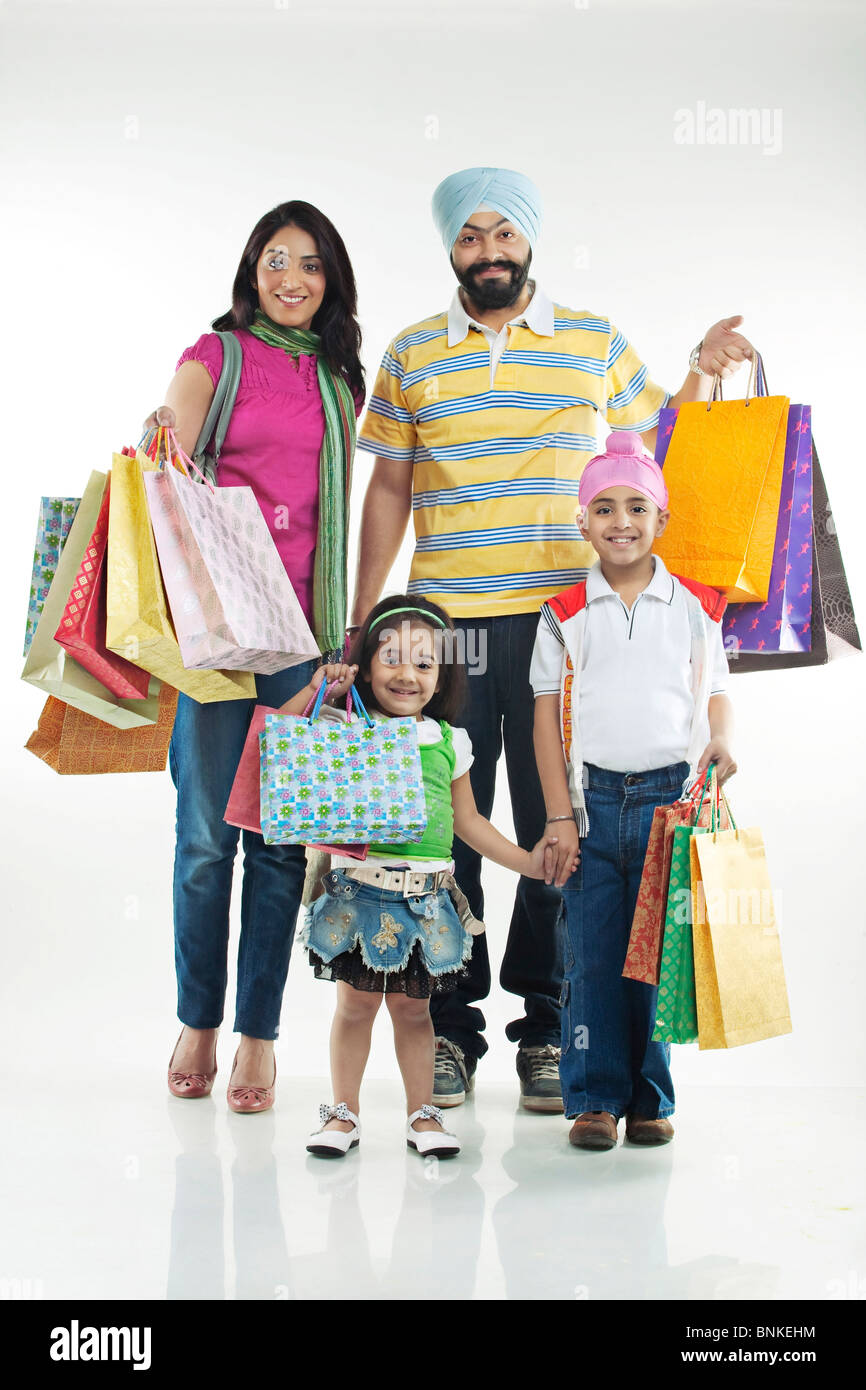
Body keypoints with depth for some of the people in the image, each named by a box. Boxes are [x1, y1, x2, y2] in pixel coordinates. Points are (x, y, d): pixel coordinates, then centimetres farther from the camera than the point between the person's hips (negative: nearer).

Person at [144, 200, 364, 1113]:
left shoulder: (339, 380, 16)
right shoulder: (216, 356, 7)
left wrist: (347, 626, 14)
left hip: (306, 623, 3)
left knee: (283, 837, 0)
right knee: (208, 832, -1)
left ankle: (259, 1036, 8)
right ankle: (196, 1022, 15)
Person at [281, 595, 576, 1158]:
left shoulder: (450, 742, 8)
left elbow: (467, 821, 15)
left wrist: (526, 861, 12)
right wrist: (314, 692, -10)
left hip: (426, 896, 2)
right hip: (359, 889, -2)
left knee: (412, 1005, 10)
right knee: (357, 1002, 5)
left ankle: (422, 1113, 22)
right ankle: (344, 1112, 19)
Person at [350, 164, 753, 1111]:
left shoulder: (598, 344, 10)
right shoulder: (412, 355, 10)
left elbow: (655, 449, 19)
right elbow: (389, 489, 12)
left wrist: (700, 377, 1)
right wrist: (361, 625, 9)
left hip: (562, 618, 0)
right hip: (444, 622, 1)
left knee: (557, 828, 2)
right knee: (446, 830, 2)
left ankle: (546, 1029, 14)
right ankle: (450, 1028, 14)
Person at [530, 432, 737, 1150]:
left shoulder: (695, 606, 7)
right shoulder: (565, 614, 5)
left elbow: (715, 692, 13)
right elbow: (548, 715, 3)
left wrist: (720, 740, -11)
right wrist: (560, 815, -3)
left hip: (670, 793, 0)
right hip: (592, 794, 0)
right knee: (591, 954, 1)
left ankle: (650, 1098, 16)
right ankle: (595, 1097, 11)